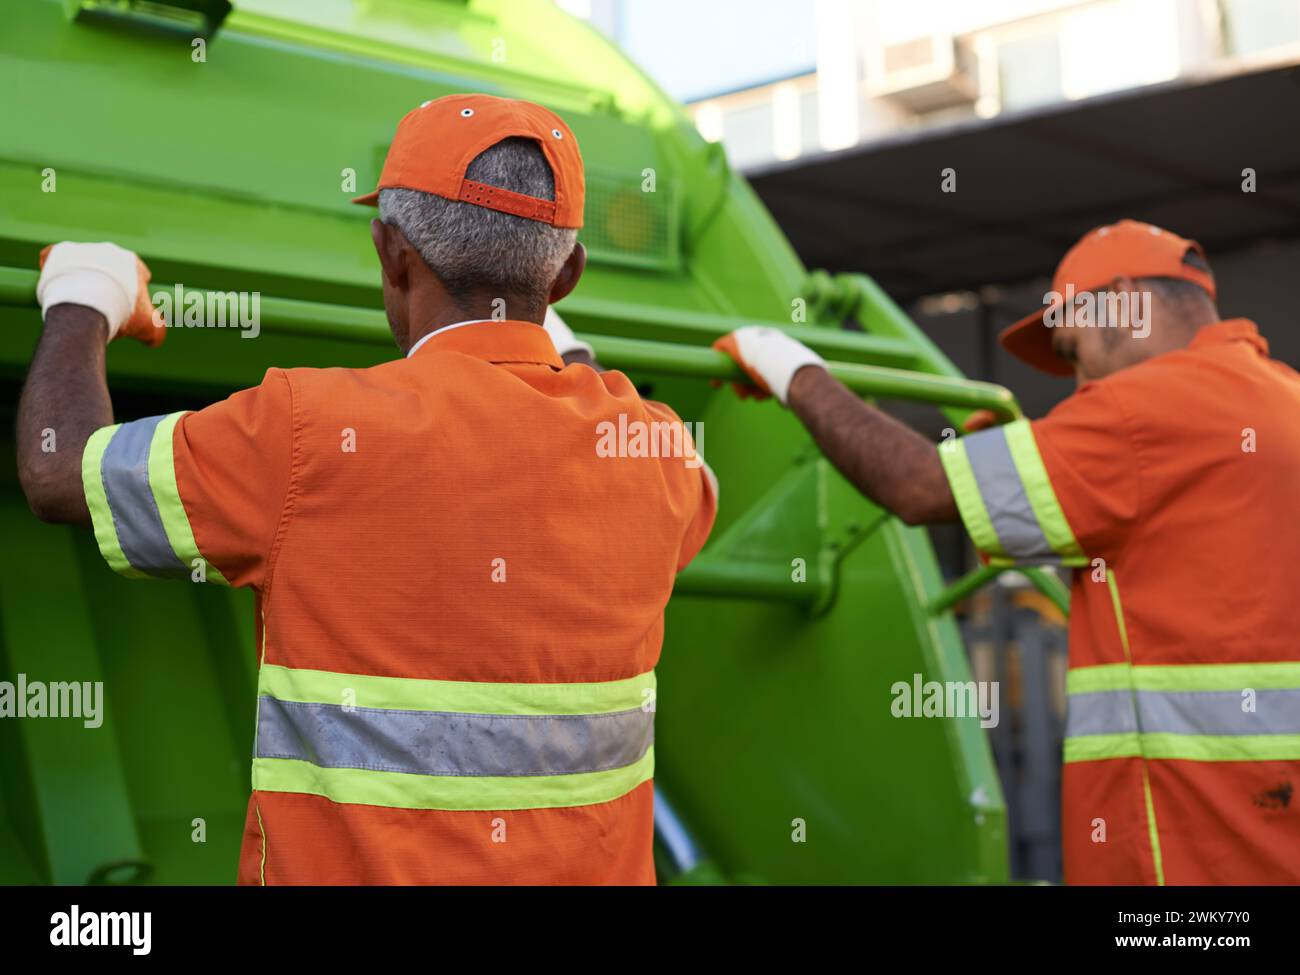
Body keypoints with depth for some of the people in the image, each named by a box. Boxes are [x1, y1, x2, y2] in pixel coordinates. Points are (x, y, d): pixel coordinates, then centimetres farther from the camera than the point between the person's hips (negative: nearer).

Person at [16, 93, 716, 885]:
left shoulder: (317, 435, -17)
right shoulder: (644, 445, -3)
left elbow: (59, 475, -3)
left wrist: (81, 302, 15)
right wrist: (562, 351, 36)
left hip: (351, 861, -4)